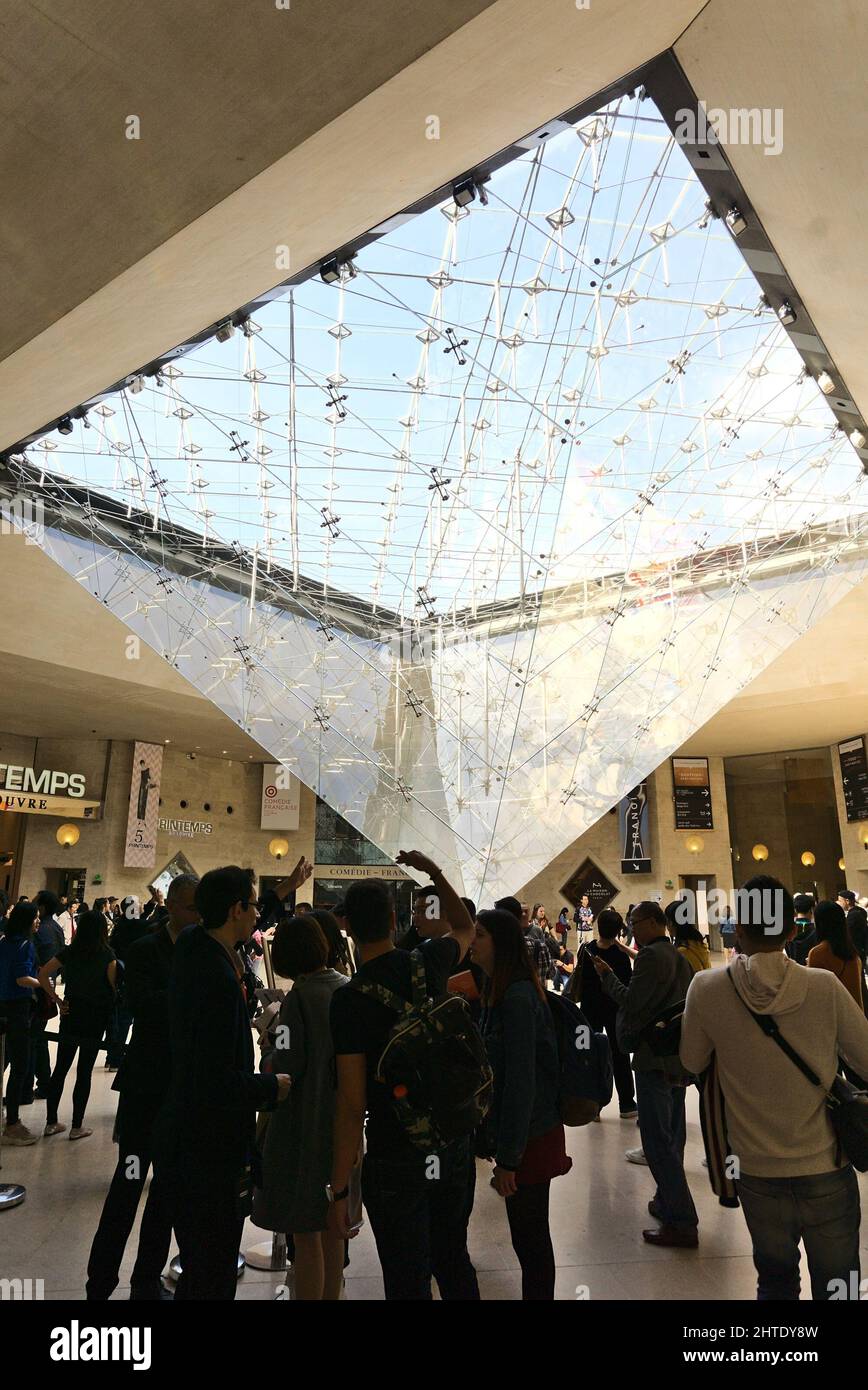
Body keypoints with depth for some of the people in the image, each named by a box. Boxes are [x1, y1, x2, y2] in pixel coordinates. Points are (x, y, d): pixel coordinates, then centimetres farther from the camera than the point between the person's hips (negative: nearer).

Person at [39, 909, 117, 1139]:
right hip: (96, 1016, -4)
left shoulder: (69, 951, 1)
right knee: (84, 1072, 4)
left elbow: (43, 975, -5)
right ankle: (77, 1127, 10)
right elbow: (113, 986, -12)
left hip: (70, 1014, 4)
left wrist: (57, 1000, -1)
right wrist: (109, 1007, 5)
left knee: (60, 1068, 14)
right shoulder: (107, 954, -10)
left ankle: (51, 1122, 21)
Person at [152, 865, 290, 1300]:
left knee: (199, 1269, 24)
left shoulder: (192, 949, -1)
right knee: (214, 1279, 8)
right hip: (211, 1150, -9)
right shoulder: (219, 980, -28)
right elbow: (218, 1084, -29)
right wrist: (273, 1087, -13)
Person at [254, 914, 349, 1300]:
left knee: (305, 1235, 8)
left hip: (304, 1127, -7)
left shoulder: (300, 996, -20)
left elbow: (285, 1069, -23)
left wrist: (267, 1045, -2)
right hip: (343, 1123, 7)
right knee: (331, 1229, 22)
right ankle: (331, 1293, 36)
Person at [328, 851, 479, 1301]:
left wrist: (339, 1189, -11)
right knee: (454, 1260, 24)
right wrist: (434, 872, 18)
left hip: (397, 1158, -5)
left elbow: (352, 1103, -19)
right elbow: (465, 929, 18)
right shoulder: (429, 962, -6)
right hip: (454, 1142, 5)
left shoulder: (350, 998, -19)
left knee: (408, 1280, 11)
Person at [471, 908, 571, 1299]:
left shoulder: (518, 998, -23)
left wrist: (508, 1157, -19)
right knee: (529, 1236, 20)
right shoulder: (500, 993, 5)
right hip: (516, 1132, 8)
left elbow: (521, 1082, -23)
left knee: (529, 1238, 7)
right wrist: (494, 1138, 16)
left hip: (530, 1138, -8)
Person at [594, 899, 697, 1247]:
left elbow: (632, 1001, -22)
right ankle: (669, 1203, 29)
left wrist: (607, 975, -11)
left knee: (657, 1141, -4)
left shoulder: (651, 955, -18)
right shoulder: (678, 957, 12)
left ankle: (681, 1223, -1)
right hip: (679, 1058, 10)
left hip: (654, 1060, -10)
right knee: (672, 1137, 18)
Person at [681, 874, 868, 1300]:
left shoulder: (707, 988, -14)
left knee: (775, 1281, 22)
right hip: (827, 1171, 0)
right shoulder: (825, 986, -15)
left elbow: (692, 1063, 0)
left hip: (760, 1174, 1)